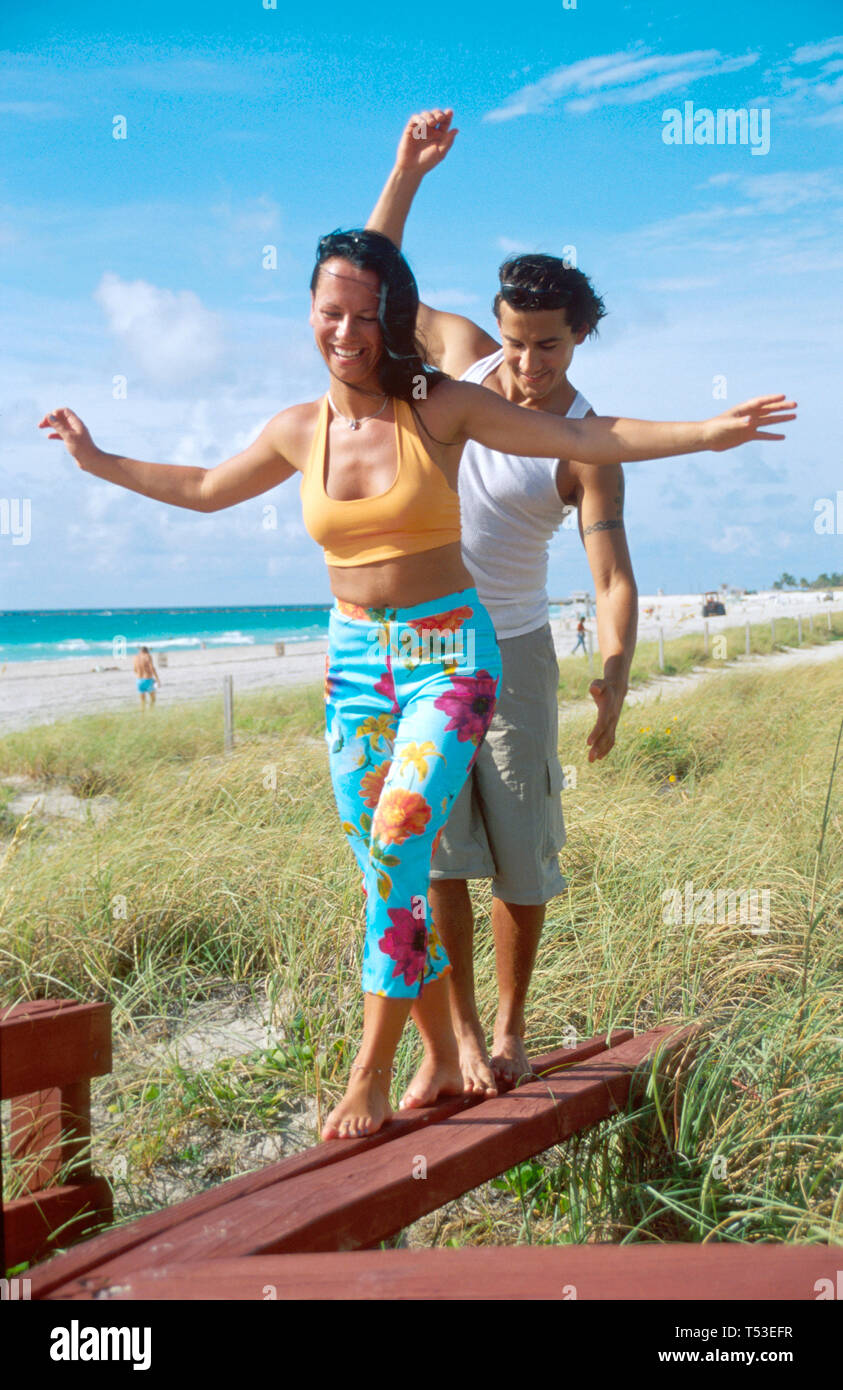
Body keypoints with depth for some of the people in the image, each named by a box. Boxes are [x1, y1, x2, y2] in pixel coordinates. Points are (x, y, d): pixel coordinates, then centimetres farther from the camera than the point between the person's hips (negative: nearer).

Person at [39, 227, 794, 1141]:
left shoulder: (442, 407, -6)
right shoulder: (299, 431, 4)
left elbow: (584, 439, -3)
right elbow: (205, 489, 22)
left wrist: (706, 433, -12)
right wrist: (100, 462, 27)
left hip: (449, 653, -4)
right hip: (354, 661, 4)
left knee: (399, 846, -18)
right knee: (386, 868, 5)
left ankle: (371, 1074, -6)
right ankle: (443, 1060, 20)